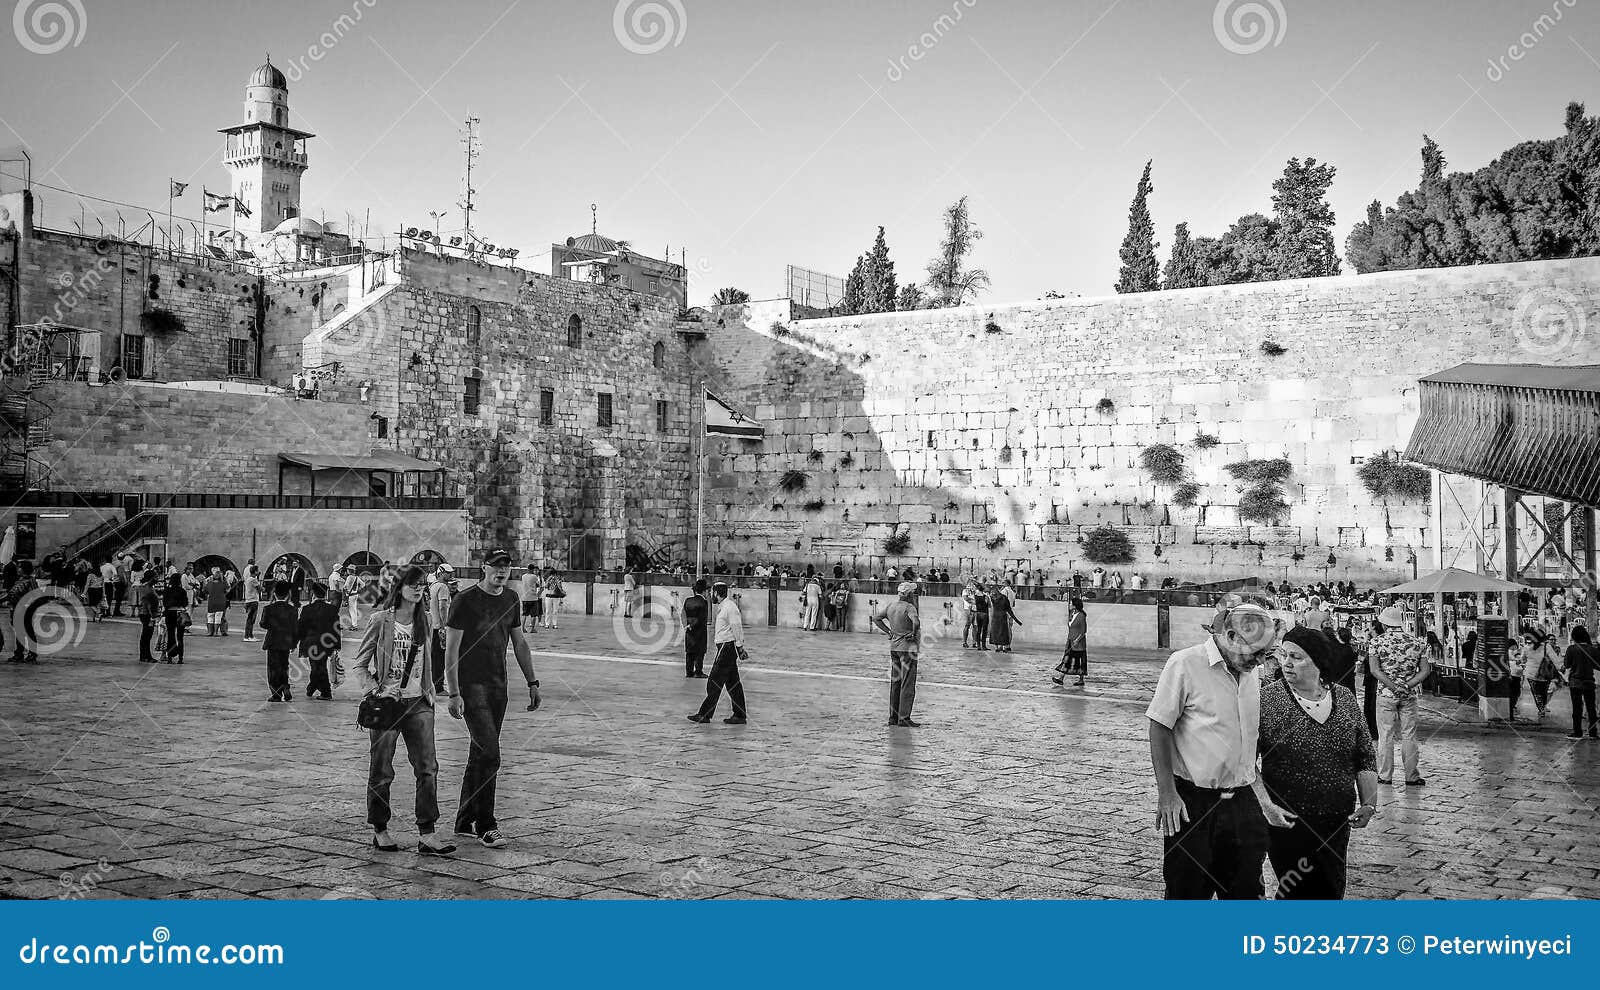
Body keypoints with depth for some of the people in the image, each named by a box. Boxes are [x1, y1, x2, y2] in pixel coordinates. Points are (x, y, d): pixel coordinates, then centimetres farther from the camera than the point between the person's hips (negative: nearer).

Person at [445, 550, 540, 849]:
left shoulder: (511, 600, 10)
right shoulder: (465, 600, -10)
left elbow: (519, 643, 19)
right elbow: (451, 650, -11)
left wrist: (532, 682, 16)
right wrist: (454, 693, -17)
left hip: (498, 685, 7)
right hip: (471, 686, -6)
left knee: (480, 754, 12)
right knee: (489, 753, -13)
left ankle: (464, 822, 22)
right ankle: (485, 826, -5)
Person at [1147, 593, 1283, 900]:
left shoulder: (1251, 673, 8)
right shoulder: (1185, 664, -12)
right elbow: (1159, 728, -12)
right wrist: (1167, 793, -15)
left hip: (1243, 800, 6)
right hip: (1193, 802, -6)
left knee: (1246, 890, 11)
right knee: (1188, 891, 3)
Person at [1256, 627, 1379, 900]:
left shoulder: (1344, 698, 4)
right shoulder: (1267, 700, -8)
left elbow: (1365, 757, 11)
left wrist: (1369, 803, 1)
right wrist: (1266, 806, -18)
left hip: (1338, 826, 5)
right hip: (1287, 825, -4)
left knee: (1331, 892, 14)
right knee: (1310, 895, -4)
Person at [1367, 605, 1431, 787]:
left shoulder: (1377, 642, -4)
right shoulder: (1416, 642, 4)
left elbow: (1374, 669, -14)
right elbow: (1425, 670, -2)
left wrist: (1393, 686, -16)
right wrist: (1408, 685, -10)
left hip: (1386, 694, -2)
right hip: (1409, 696, 2)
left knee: (1386, 736, 5)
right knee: (1409, 736, 8)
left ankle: (1385, 776, 9)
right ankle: (1411, 777, 11)